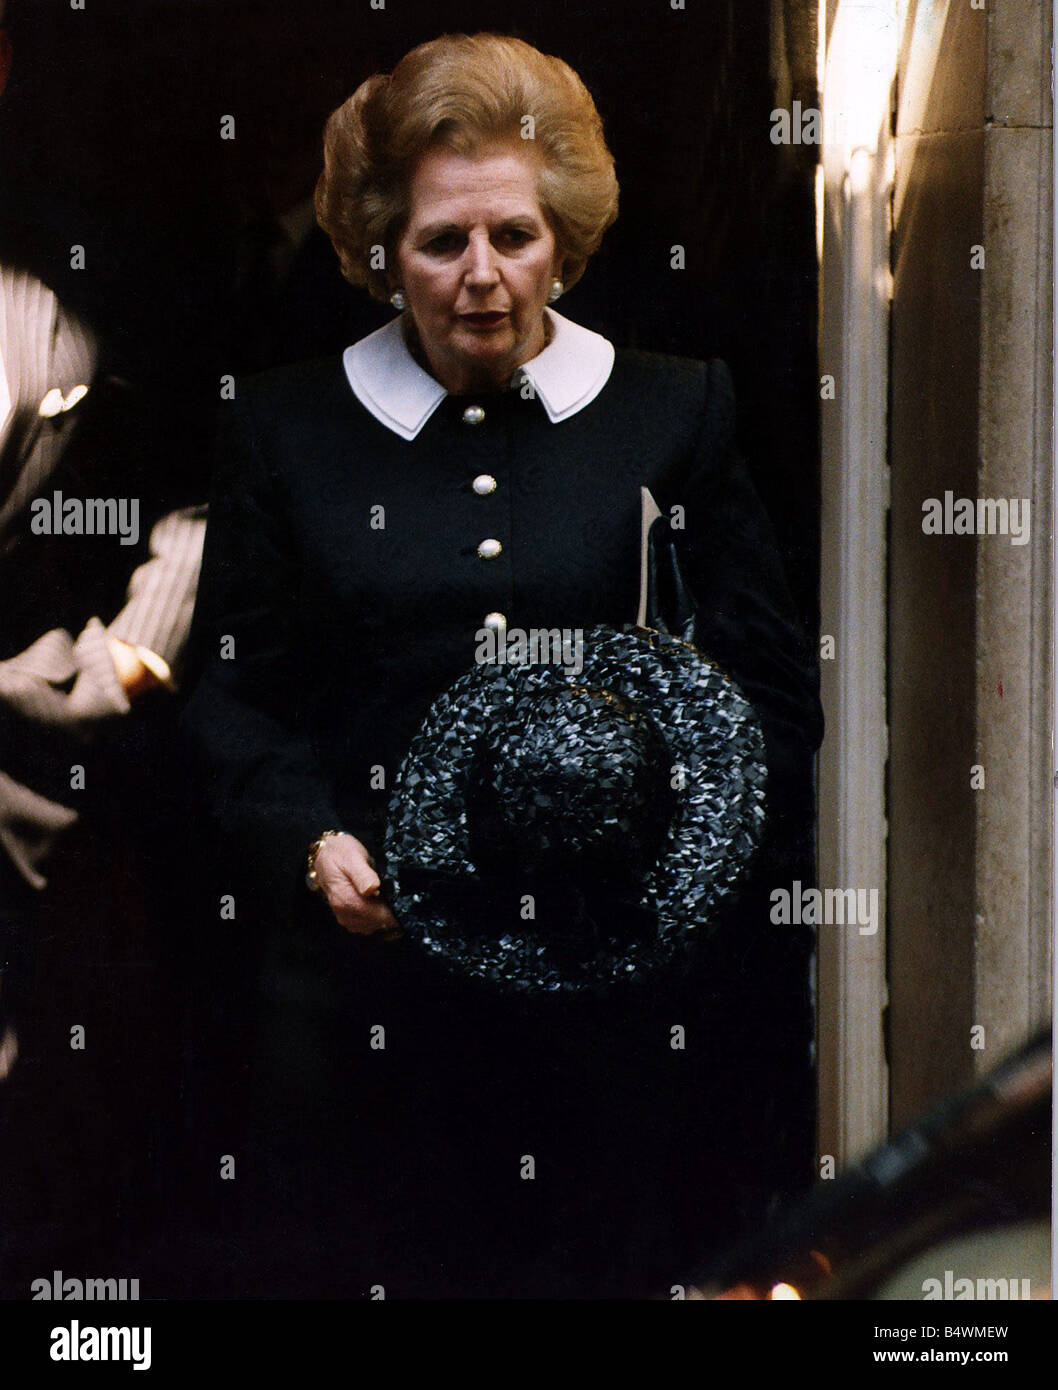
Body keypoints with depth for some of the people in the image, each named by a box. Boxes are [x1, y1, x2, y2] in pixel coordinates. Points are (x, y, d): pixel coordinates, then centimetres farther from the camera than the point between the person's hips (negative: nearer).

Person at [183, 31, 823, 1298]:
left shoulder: (675, 413, 9)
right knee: (381, 1255, 0)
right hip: (371, 986, 0)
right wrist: (313, 848, -10)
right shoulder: (286, 428, 10)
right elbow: (235, 703, 7)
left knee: (625, 1263, 0)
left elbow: (772, 693, 9)